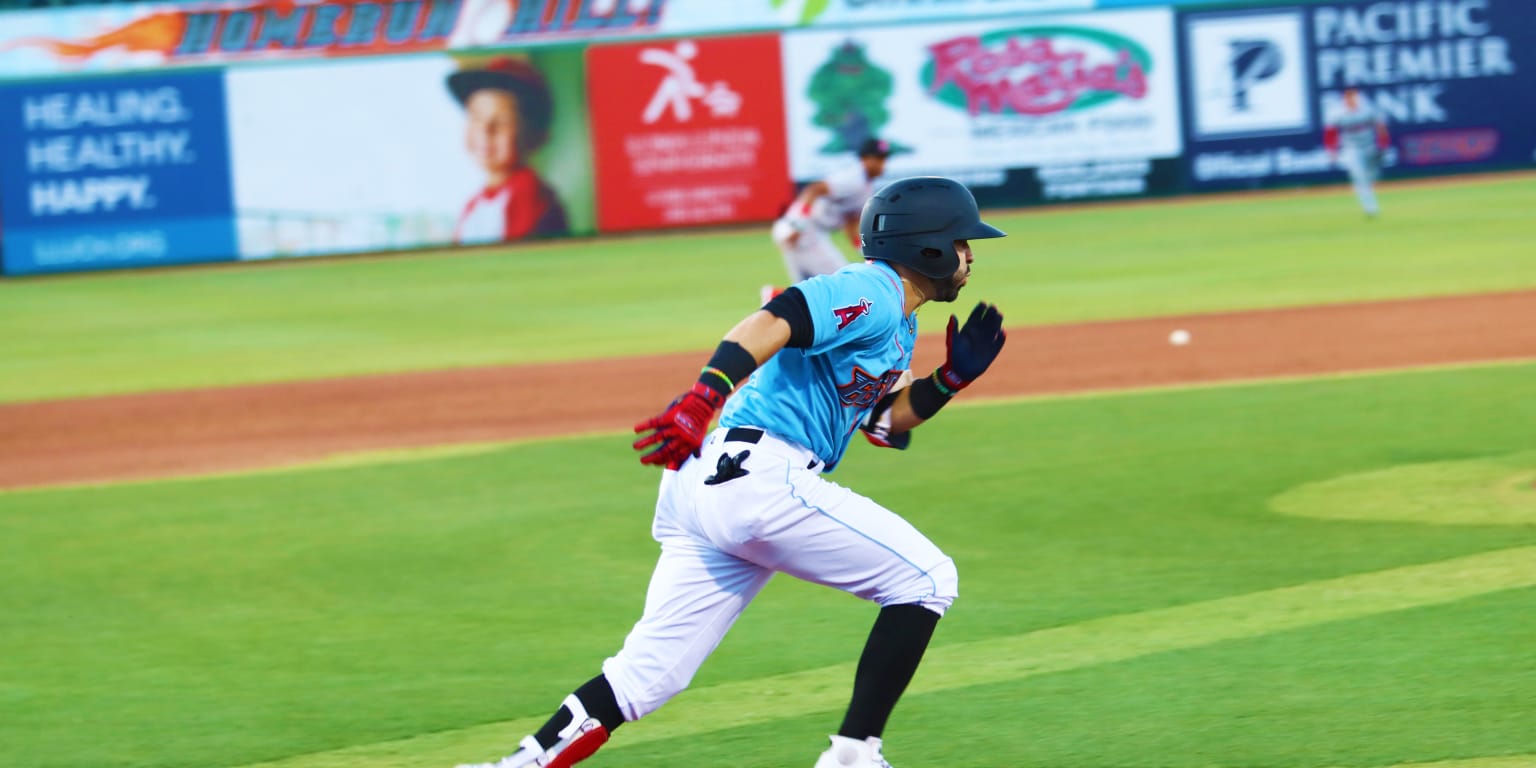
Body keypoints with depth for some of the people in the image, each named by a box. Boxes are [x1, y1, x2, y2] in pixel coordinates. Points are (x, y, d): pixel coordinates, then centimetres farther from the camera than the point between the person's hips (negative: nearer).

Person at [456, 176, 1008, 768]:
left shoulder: (899, 320, 25)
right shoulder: (871, 294, -7)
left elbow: (885, 420, 30)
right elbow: (770, 323, -22)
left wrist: (953, 377, 15)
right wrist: (704, 397, -36)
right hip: (760, 477, -10)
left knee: (647, 676, 4)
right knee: (926, 579, -2)